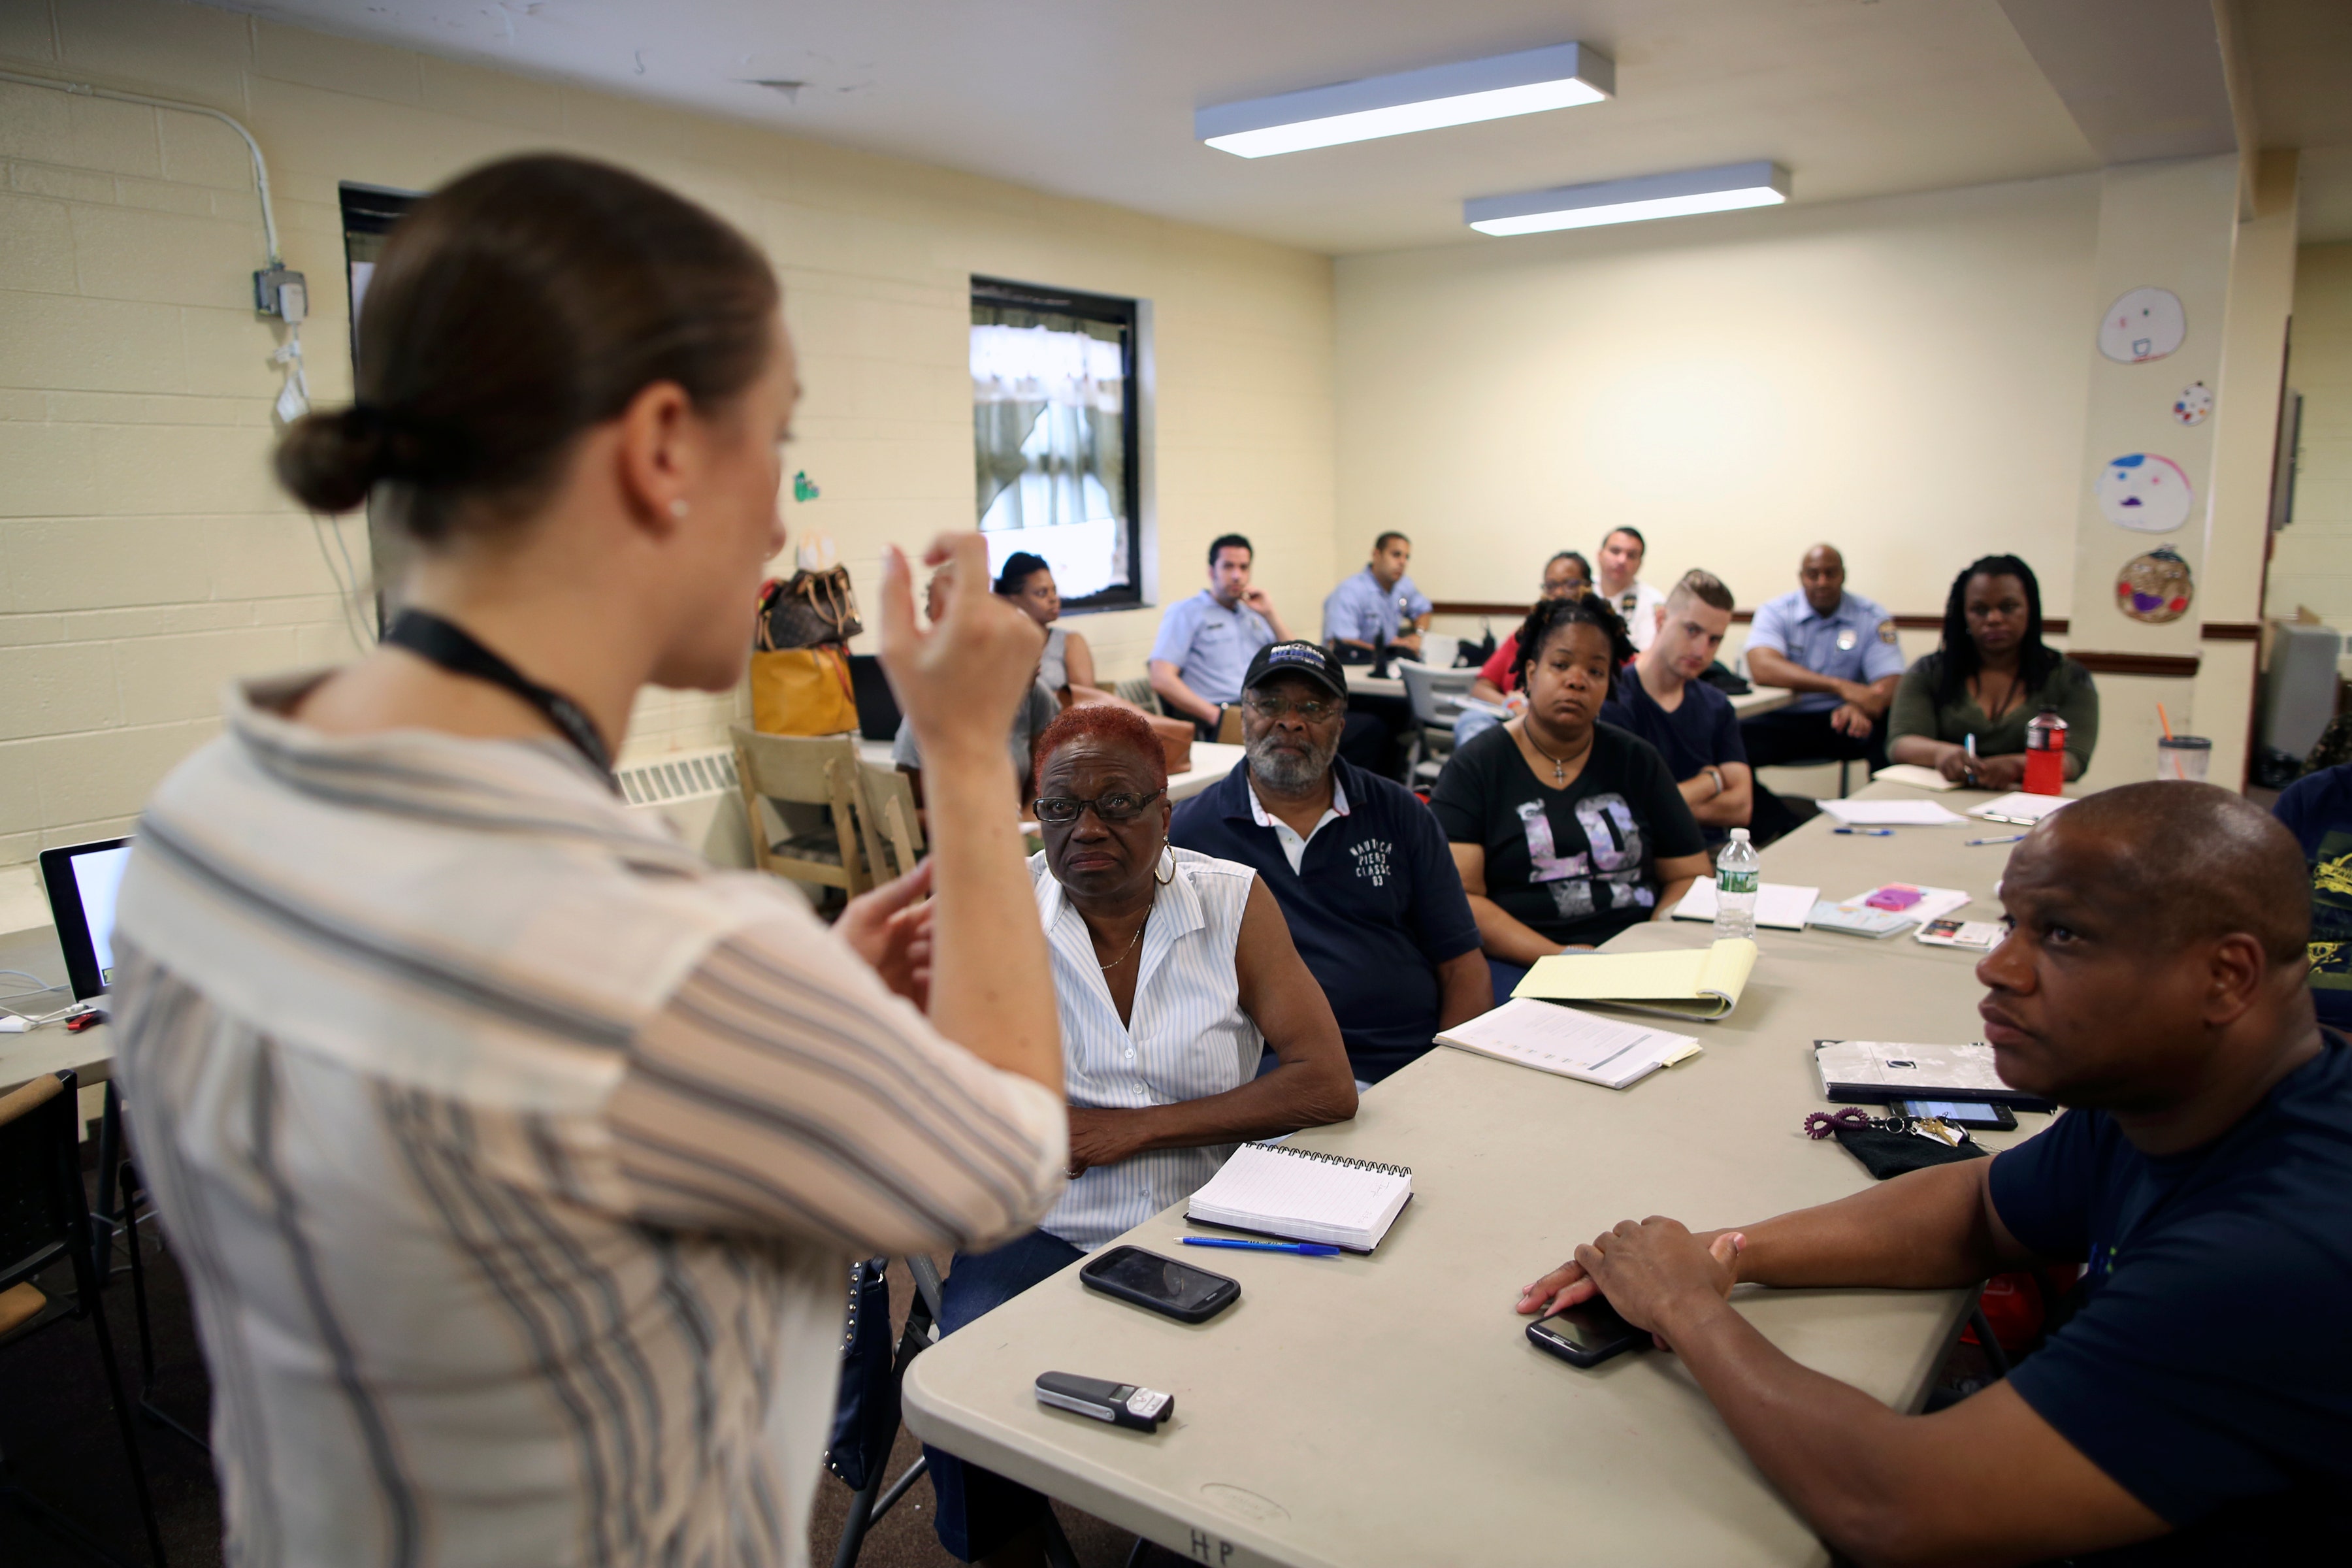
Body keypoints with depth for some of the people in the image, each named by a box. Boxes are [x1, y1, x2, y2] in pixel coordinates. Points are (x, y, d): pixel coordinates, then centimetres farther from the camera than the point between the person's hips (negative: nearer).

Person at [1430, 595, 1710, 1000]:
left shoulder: (1637, 762, 15)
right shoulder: (1476, 767, 3)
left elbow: (1690, 876, 14)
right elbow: (1457, 898, -7)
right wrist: (1556, 957, -18)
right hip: (1516, 963, -5)